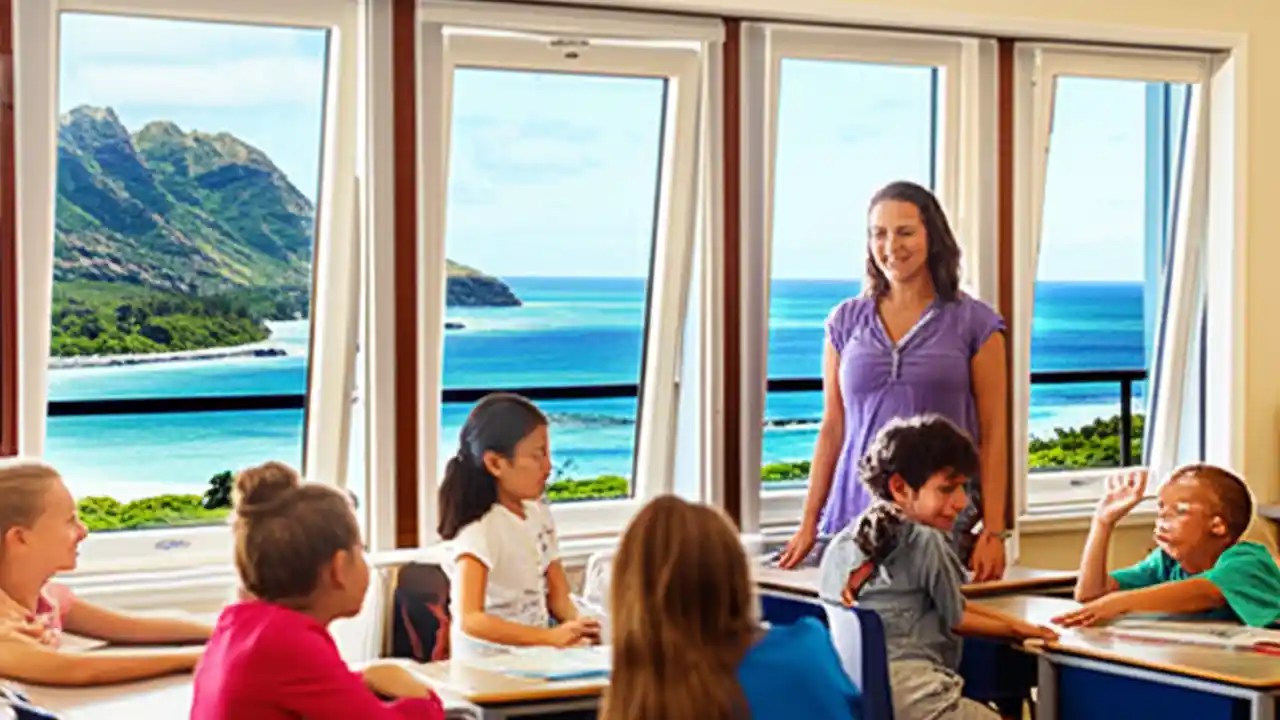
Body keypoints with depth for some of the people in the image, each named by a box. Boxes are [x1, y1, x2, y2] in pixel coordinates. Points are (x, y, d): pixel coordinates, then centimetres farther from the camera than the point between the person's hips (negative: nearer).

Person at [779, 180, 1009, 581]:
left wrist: (994, 533, -6)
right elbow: (832, 429, 12)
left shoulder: (974, 323, 2)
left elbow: (993, 436, 1)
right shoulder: (846, 322, 10)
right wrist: (808, 525, 8)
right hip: (855, 515, 2)